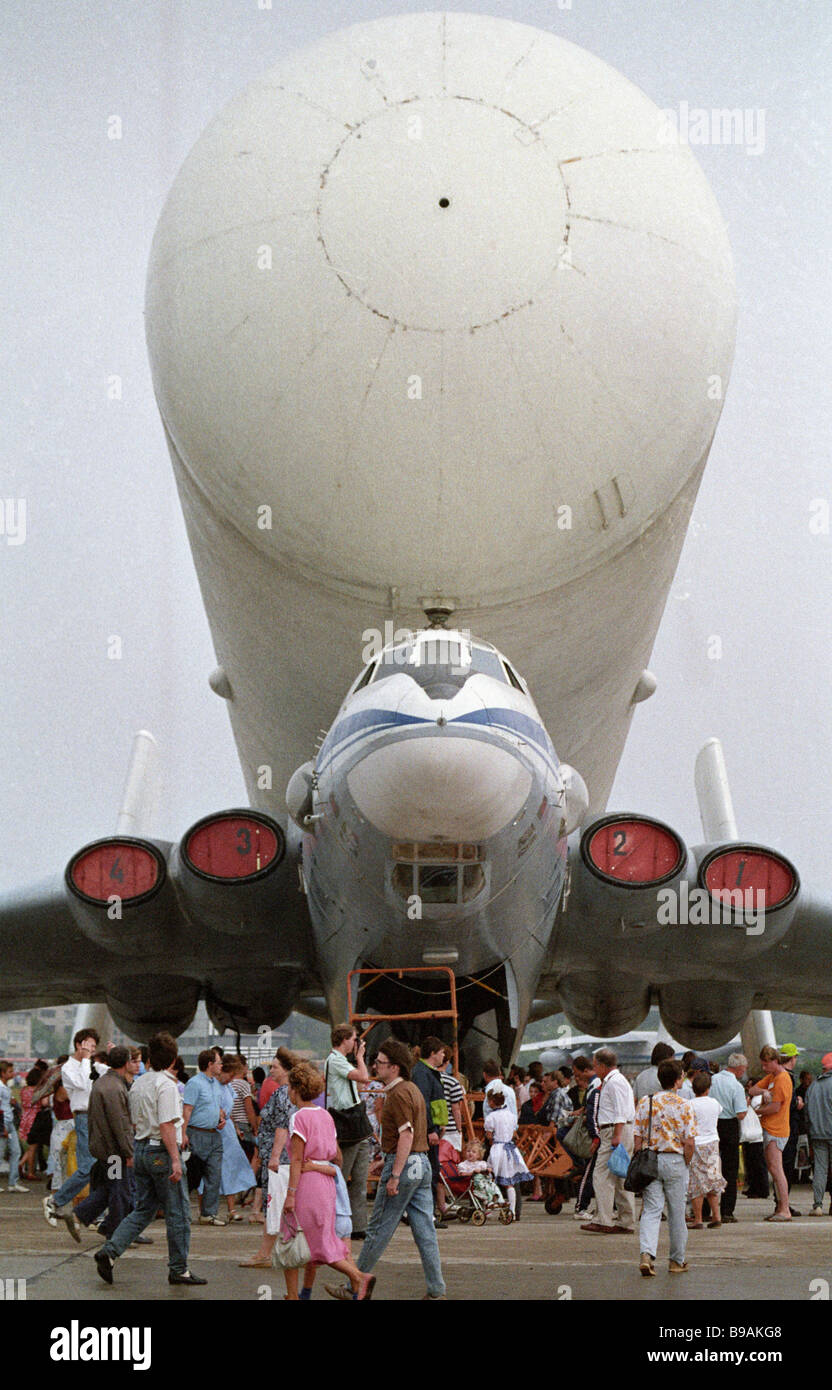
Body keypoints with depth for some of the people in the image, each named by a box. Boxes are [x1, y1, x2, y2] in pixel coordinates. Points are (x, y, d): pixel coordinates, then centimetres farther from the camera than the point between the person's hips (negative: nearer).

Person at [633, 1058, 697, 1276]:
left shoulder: (645, 1102, 2)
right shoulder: (684, 1105, -7)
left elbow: (637, 1138, 1)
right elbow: (689, 1142, -10)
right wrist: (685, 1164, 5)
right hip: (675, 1160, -2)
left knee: (651, 1211, 1)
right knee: (676, 1213, 10)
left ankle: (646, 1254, -20)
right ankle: (677, 1261, 20)